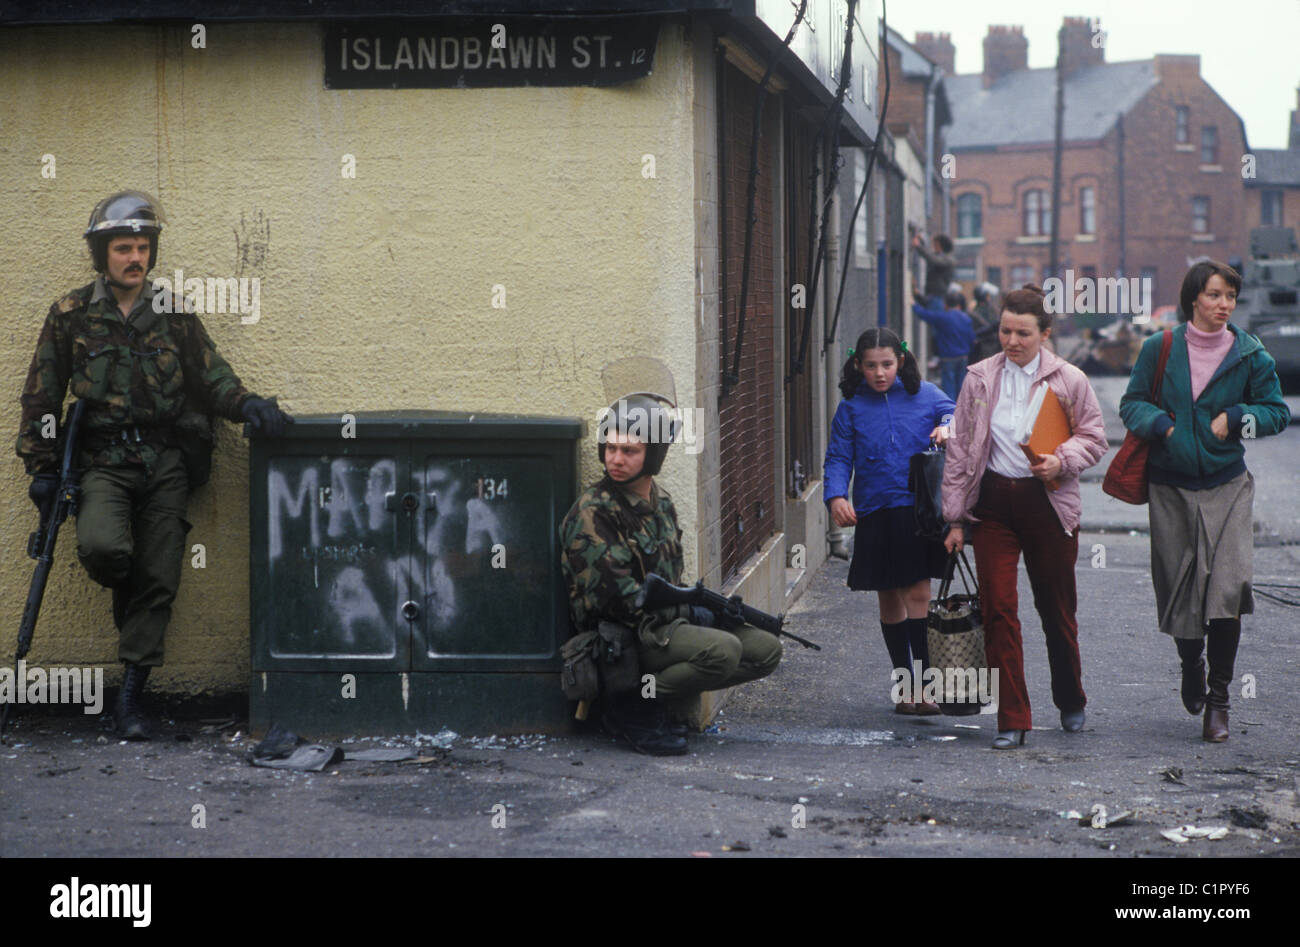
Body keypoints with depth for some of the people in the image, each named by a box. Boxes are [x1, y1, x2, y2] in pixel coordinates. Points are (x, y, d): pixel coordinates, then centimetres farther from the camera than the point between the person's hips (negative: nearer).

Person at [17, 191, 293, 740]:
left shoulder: (173, 315, 10)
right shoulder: (71, 316, 5)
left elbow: (210, 378, 10)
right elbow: (41, 397, 8)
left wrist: (247, 406, -11)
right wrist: (42, 468, 3)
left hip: (166, 465, 2)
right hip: (104, 462, -2)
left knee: (158, 582, -1)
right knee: (101, 546, -29)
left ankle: (130, 700, 8)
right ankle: (125, 599, 8)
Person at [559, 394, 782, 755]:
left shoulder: (661, 502, 13)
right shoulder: (592, 512, -13)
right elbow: (618, 595, -19)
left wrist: (704, 604, 1)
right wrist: (697, 612, -14)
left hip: (667, 621, 8)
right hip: (620, 635, -8)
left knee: (766, 649, 1)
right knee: (722, 650, -29)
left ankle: (669, 698, 2)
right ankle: (633, 706, -12)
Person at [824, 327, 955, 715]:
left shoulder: (924, 395, 4)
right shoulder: (851, 407, 6)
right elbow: (838, 457, 2)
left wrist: (949, 428, -12)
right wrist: (837, 497, -15)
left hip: (920, 512, -1)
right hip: (874, 516, 2)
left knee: (917, 595, -7)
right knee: (889, 599, 8)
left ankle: (923, 685, -3)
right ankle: (904, 684, 20)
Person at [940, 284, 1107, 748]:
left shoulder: (1069, 380, 0)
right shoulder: (979, 379, 4)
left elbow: (1094, 436, 7)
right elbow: (959, 448, 7)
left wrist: (1062, 461, -14)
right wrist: (955, 518, 5)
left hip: (1048, 502, -1)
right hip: (993, 504, 1)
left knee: (1057, 610, 9)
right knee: (998, 608, -7)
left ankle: (1071, 704, 31)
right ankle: (1012, 720, -2)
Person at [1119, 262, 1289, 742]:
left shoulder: (1250, 355, 1)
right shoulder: (1160, 349, 1)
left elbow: (1277, 411, 8)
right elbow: (1132, 402, 8)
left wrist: (1236, 419, -9)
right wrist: (1162, 423, -11)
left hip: (1226, 485, -1)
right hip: (1170, 487, 1)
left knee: (1228, 584, -15)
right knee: (1177, 584, 7)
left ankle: (1218, 700, -6)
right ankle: (1191, 665, 39)